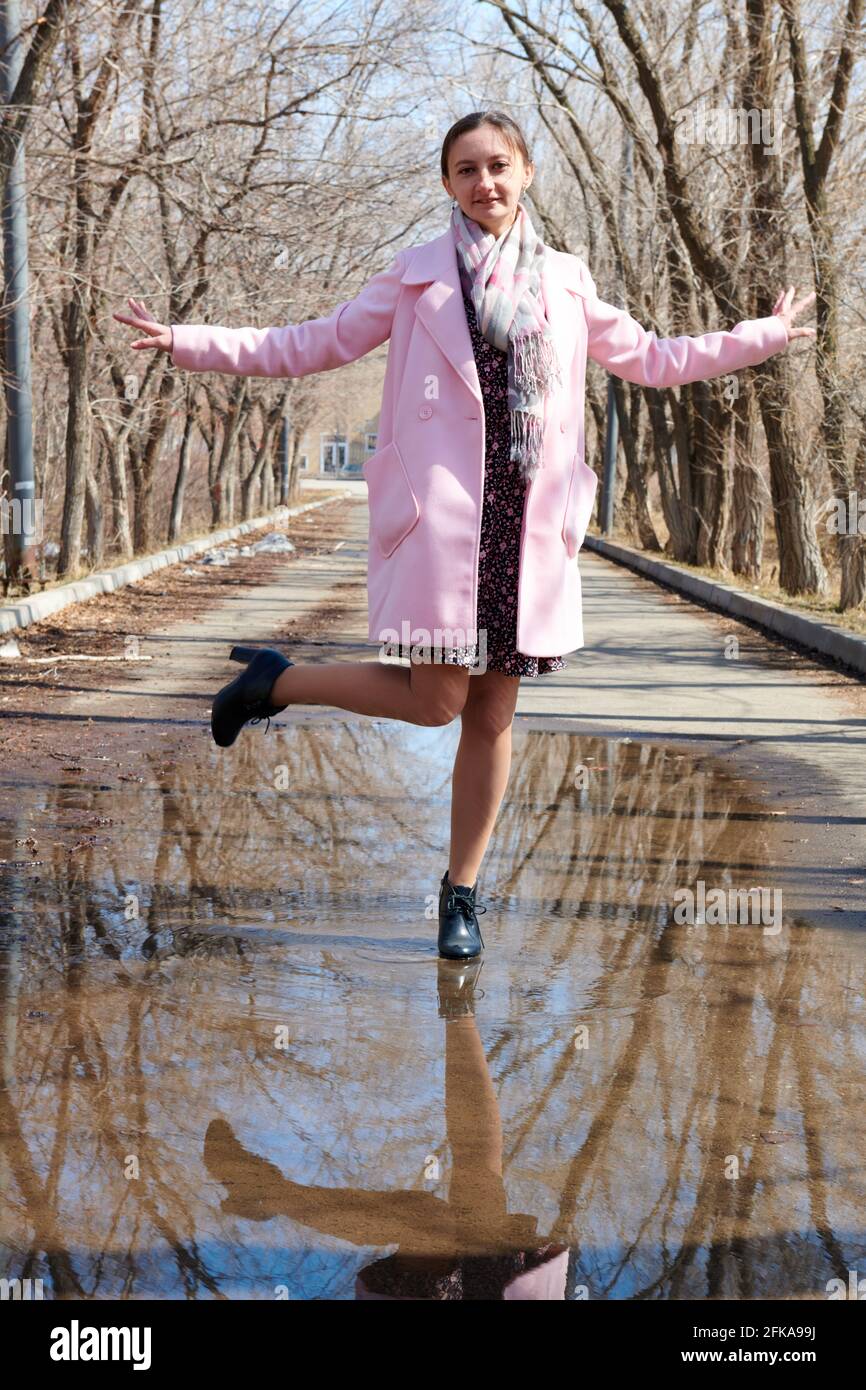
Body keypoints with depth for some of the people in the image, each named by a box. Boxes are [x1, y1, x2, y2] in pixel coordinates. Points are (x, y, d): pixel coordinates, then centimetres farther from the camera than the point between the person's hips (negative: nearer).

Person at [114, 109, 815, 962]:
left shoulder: (565, 280, 14)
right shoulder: (418, 276, 5)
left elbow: (648, 360, 26)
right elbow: (315, 345, 7)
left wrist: (761, 338, 26)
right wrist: (187, 342, 0)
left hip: (529, 523, 3)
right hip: (438, 513, -3)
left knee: (492, 715, 5)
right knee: (434, 699, -10)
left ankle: (461, 891, 18)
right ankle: (273, 681, 14)